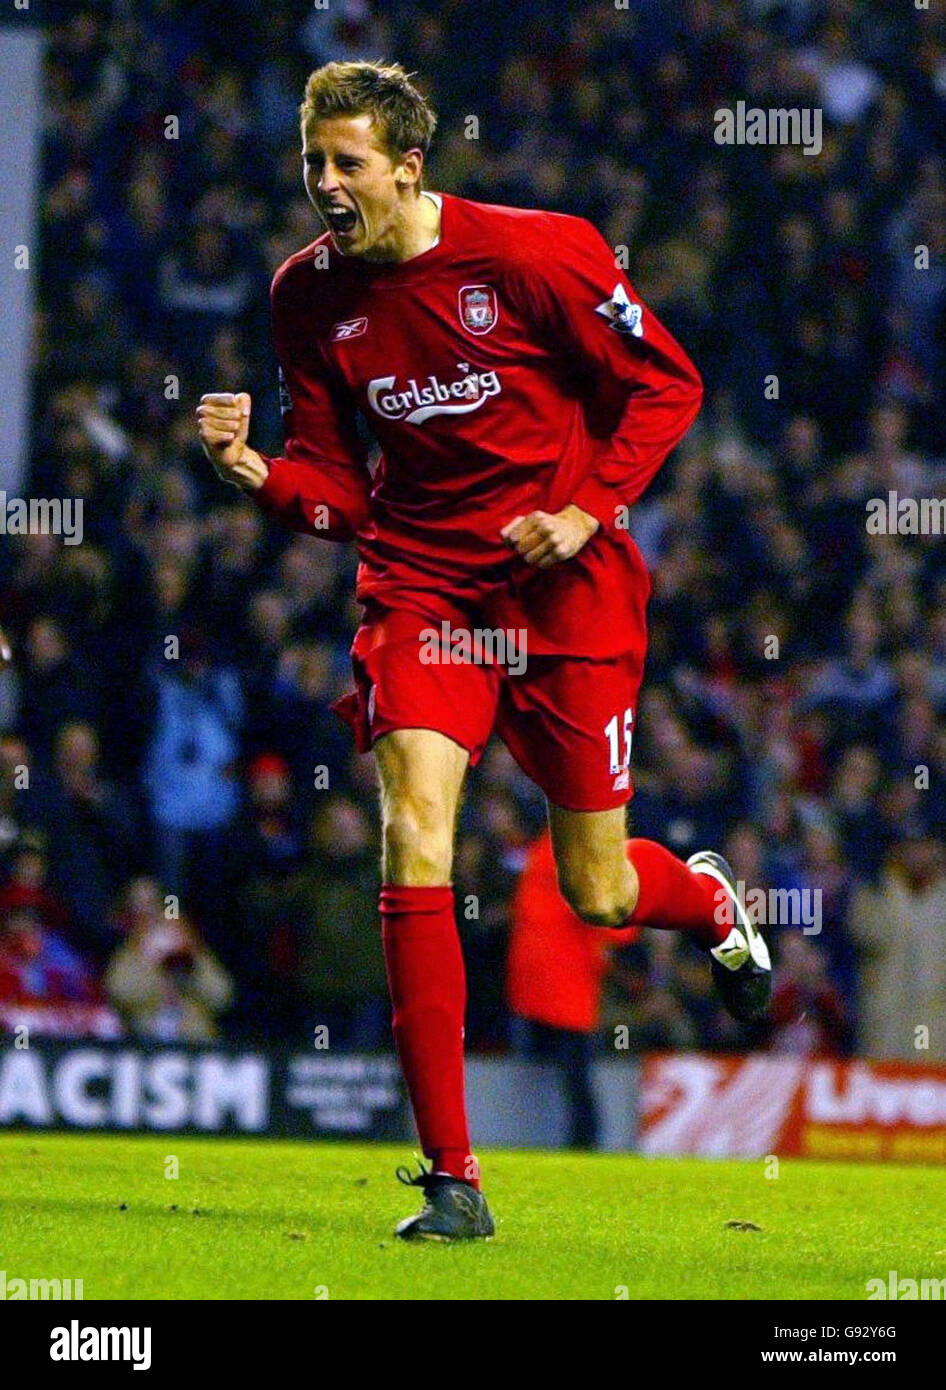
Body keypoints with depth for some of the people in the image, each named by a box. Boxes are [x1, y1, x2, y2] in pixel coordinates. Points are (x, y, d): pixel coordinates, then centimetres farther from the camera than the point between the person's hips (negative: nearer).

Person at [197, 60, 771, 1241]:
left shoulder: (535, 254, -12)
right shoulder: (310, 293, 0)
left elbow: (666, 383, -2)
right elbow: (336, 488, 5)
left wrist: (589, 509, -14)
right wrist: (256, 471, -16)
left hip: (566, 586, -2)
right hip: (420, 585, 3)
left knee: (596, 893, 4)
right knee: (413, 847, -17)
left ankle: (707, 898, 46)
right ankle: (452, 1176, -12)